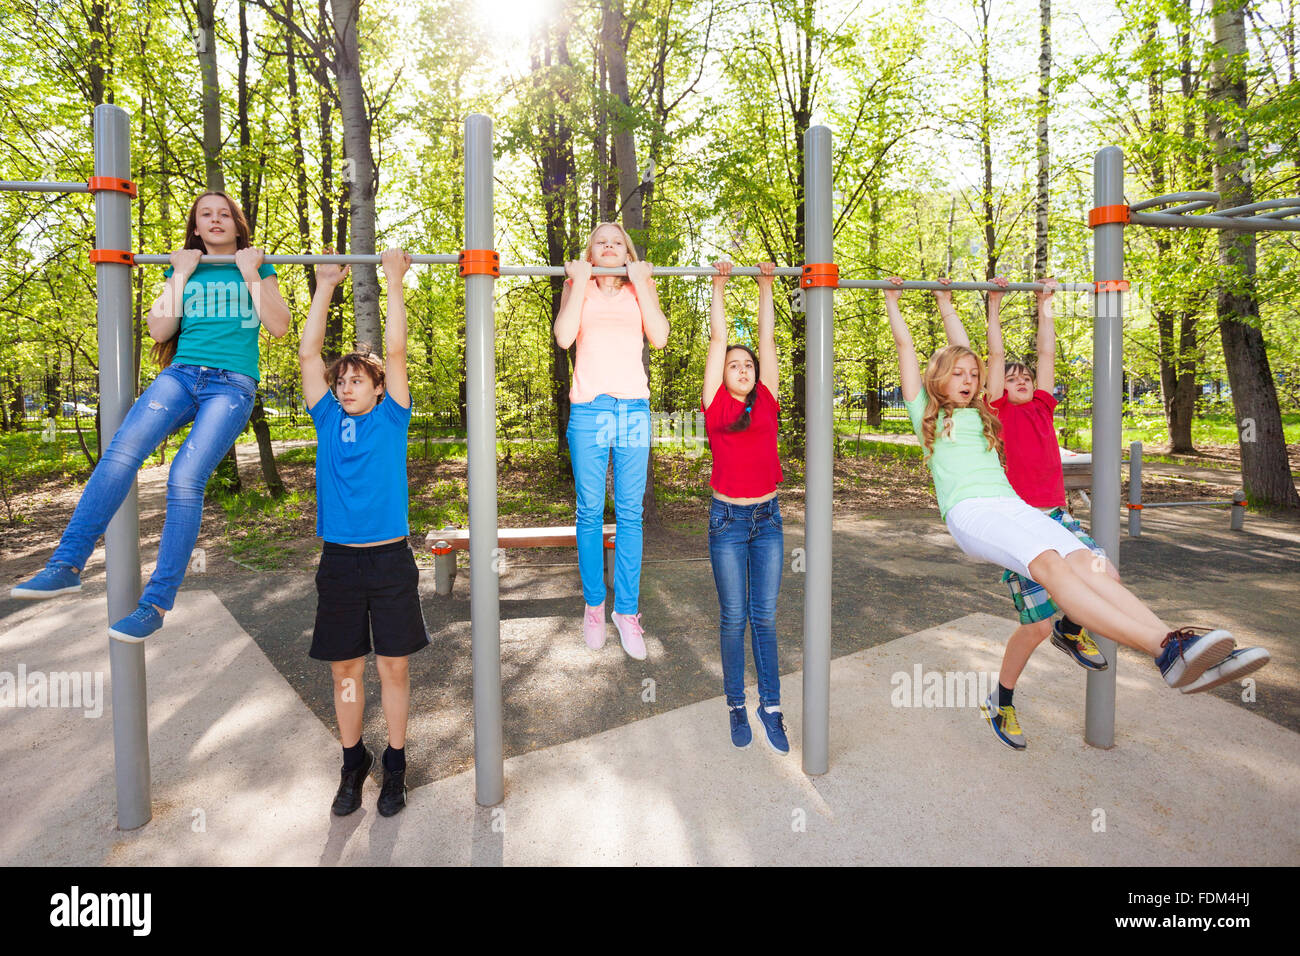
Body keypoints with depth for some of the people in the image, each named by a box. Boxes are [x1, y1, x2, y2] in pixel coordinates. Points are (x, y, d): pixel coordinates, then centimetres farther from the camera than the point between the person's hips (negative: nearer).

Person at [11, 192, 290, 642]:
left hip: (232, 385, -3)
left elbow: (279, 326, 1)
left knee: (185, 479, -20)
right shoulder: (184, 269, 21)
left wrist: (250, 273, 0)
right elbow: (159, 331, 10)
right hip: (182, 372, 4)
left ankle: (157, 602, -17)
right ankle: (66, 564, -22)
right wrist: (182, 276, 7)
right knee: (121, 450, -23)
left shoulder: (257, 267, 15)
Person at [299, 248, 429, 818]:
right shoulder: (328, 420, 8)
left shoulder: (391, 418, 2)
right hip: (339, 561, 2)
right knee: (344, 669, 11)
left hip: (390, 560, -2)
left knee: (393, 666, 6)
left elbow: (395, 350, -6)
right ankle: (353, 760, 29)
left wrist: (395, 281, -5)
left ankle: (395, 762, 22)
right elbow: (308, 353, 4)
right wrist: (326, 287, 6)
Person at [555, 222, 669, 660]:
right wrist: (580, 282, -6)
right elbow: (564, 336, -7)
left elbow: (659, 337, -3)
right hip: (589, 410, -1)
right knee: (589, 514, 3)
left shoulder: (641, 286, 15)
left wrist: (641, 284, -3)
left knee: (630, 516, 1)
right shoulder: (577, 286, 12)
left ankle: (627, 610, 10)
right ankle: (594, 605, 17)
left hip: (634, 410, 1)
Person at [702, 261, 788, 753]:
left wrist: (766, 286, 11)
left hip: (768, 518, 3)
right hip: (728, 520, -2)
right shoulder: (716, 405, -2)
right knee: (733, 618, 6)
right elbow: (718, 338, 0)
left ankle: (770, 706, 18)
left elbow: (767, 338, 8)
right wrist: (719, 285, 5)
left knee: (766, 617, 8)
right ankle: (737, 706, 20)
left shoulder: (767, 403, 5)